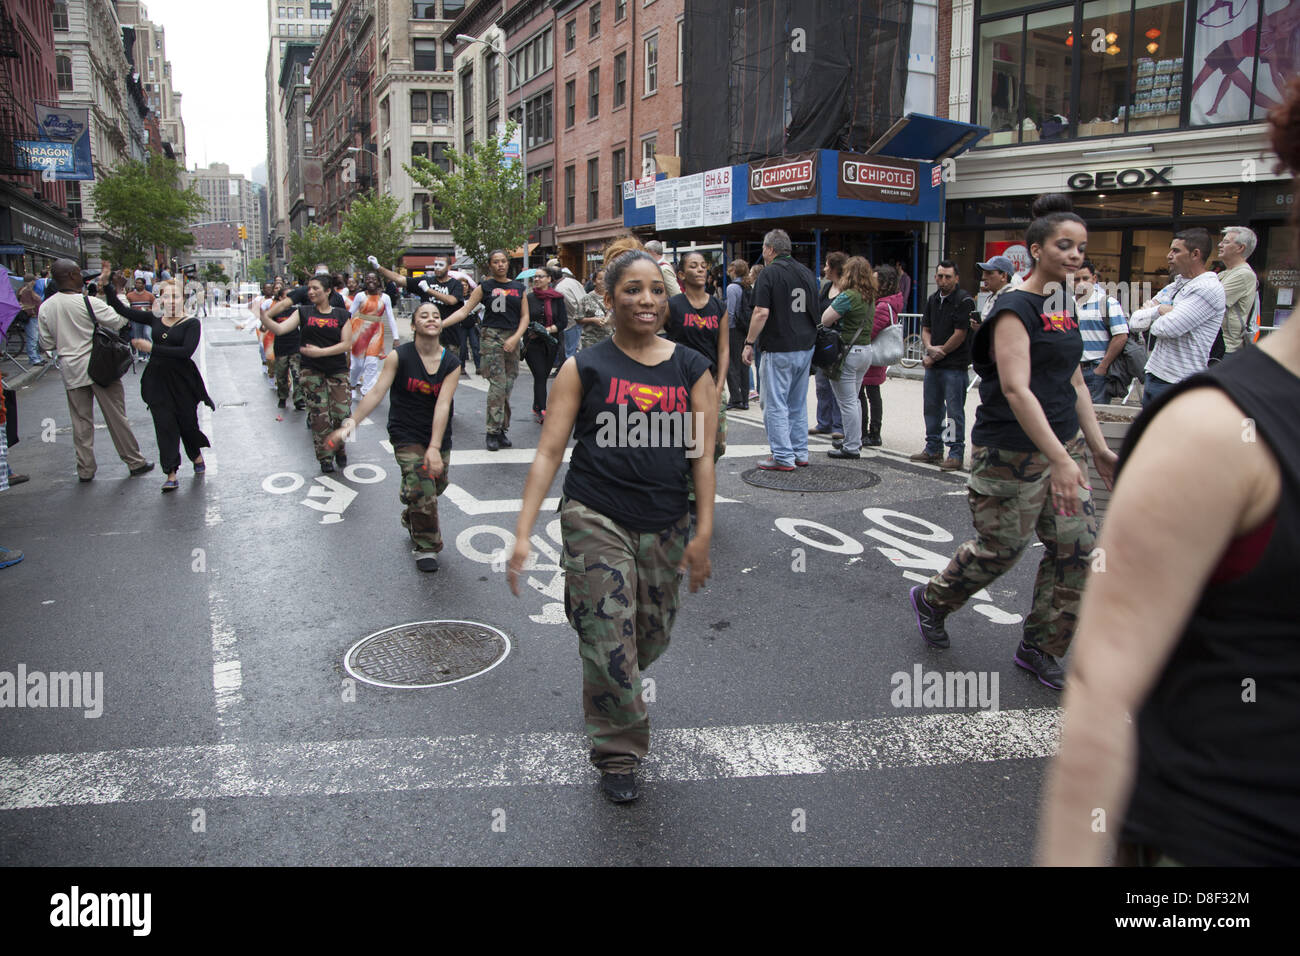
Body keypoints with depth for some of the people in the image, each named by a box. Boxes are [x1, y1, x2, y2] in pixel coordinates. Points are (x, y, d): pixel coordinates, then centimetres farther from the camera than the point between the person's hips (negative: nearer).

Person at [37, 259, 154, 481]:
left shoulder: (45, 307, 1)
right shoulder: (88, 302, -14)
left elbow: (46, 344, 6)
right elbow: (118, 321, -6)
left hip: (71, 370, 4)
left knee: (81, 421, 11)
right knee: (116, 416, 4)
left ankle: (85, 469, 15)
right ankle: (135, 462, 13)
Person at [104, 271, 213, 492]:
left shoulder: (191, 324, -7)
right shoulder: (154, 320, 5)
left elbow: (186, 351, -20)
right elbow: (122, 310, 8)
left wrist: (153, 348, -22)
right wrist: (107, 285, -1)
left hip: (182, 380, -3)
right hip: (157, 380, 3)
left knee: (187, 421, 9)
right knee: (164, 426, -1)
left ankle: (197, 455, 40)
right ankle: (171, 475, 2)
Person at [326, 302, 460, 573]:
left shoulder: (452, 364, -8)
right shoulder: (399, 356, -11)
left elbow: (442, 405, -18)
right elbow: (376, 392, -13)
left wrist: (434, 447, -26)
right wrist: (351, 422, -23)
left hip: (439, 438, 3)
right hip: (406, 435, -3)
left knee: (437, 484, 14)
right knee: (422, 489, -15)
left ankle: (411, 520, 48)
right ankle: (426, 547, 5)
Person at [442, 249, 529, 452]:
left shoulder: (519, 287, 13)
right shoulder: (485, 287, 6)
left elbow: (525, 316, 10)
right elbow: (464, 311, 3)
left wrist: (516, 337, -6)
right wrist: (440, 324, -7)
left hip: (512, 338, 3)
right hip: (492, 336, -3)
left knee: (508, 386, 3)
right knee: (498, 384, -12)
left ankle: (502, 430, 10)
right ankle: (493, 432, -6)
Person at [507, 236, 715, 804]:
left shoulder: (692, 369, 4)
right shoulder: (584, 368, -3)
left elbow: (702, 455, 2)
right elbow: (550, 451, -6)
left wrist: (703, 533, -3)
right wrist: (523, 533, -13)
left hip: (665, 525, 3)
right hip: (596, 521, -3)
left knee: (652, 638, 16)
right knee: (609, 643, -3)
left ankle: (612, 689, 49)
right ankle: (618, 757, 18)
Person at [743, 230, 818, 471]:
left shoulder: (770, 273, -9)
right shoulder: (806, 272, 12)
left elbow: (762, 313, -16)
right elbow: (815, 310, 18)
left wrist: (749, 343, -10)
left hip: (779, 349, -7)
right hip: (806, 347, 7)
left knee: (775, 404, -2)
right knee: (798, 403, 15)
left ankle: (783, 457, -2)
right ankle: (800, 453, 20)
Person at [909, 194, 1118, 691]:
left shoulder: (1063, 308, 12)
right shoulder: (1015, 308, -15)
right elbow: (1016, 389, -25)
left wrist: (1099, 448, 17)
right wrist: (1058, 458, -31)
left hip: (1062, 444, 8)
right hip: (1012, 451, -8)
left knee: (1079, 547, 6)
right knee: (1001, 547, 4)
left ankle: (1039, 648, 21)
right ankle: (931, 600, 32)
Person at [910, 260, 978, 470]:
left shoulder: (964, 300, -10)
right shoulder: (933, 300, 14)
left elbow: (960, 335, -13)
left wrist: (938, 355, -7)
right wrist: (930, 348, -7)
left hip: (955, 366, -8)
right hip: (933, 364, 8)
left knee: (954, 411, -4)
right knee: (932, 407, 14)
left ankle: (956, 453, 2)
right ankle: (933, 449, 25)